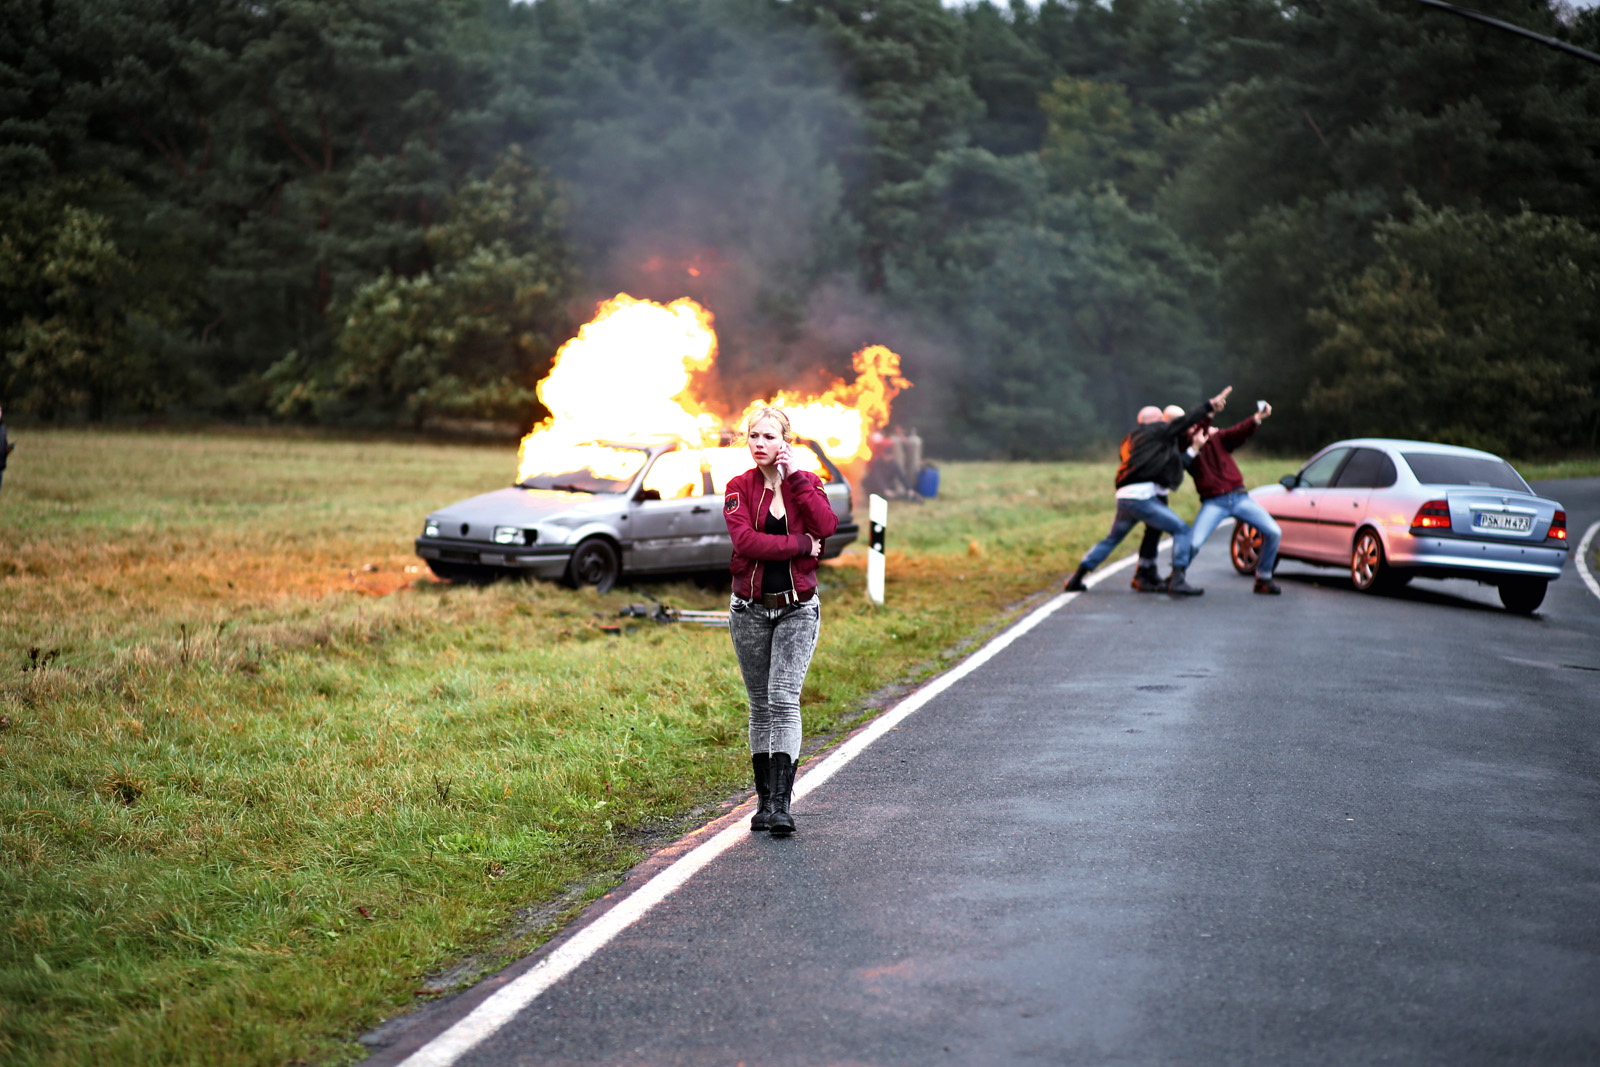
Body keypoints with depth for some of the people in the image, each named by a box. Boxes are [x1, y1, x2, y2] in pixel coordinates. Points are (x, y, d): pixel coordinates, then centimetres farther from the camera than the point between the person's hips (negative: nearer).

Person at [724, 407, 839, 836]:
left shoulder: (806, 482, 3)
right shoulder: (739, 487, 1)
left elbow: (826, 527, -17)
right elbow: (745, 540, -17)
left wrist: (795, 478, -15)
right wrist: (802, 545, -16)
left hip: (797, 610, -1)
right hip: (750, 610, 1)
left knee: (783, 699, -14)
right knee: (761, 705, 8)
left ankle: (780, 804, -18)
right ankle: (764, 800, 17)